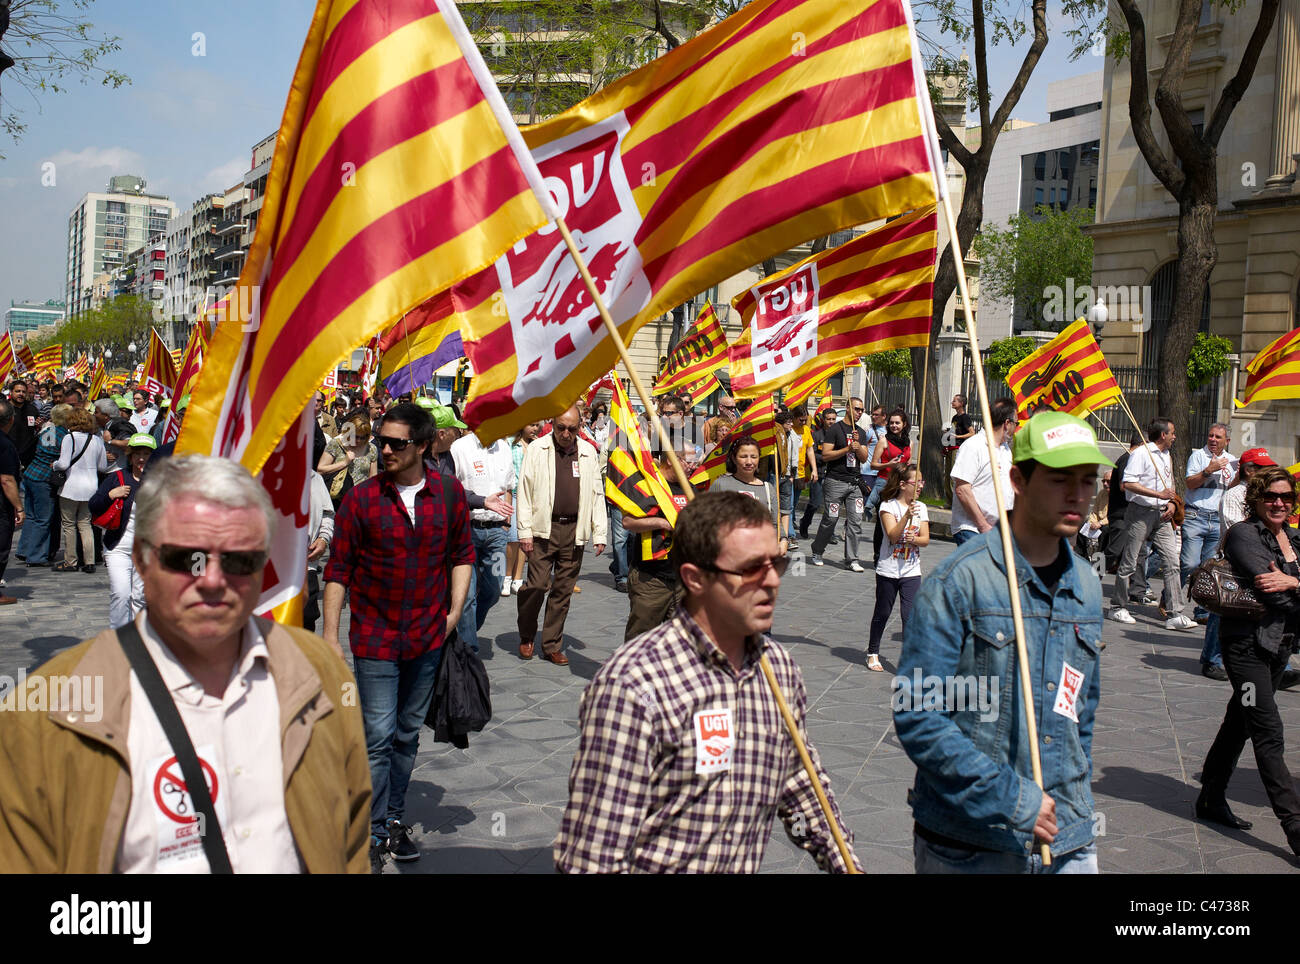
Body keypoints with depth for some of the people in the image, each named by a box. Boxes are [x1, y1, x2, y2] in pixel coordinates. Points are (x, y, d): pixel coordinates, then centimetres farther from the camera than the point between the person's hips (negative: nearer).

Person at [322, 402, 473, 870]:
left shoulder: (449, 492, -2)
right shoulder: (361, 498, -8)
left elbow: (461, 554, 9)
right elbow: (338, 570, -4)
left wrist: (455, 612, -1)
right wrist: (330, 634, -6)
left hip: (428, 638, 3)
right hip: (375, 638, -3)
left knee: (408, 734, 16)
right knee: (379, 736, -3)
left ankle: (395, 817, 32)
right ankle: (375, 833, 10)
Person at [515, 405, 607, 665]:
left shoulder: (589, 452, 9)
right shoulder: (536, 449, 1)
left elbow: (597, 494, 12)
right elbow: (525, 491, 0)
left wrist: (599, 533, 6)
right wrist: (524, 531, -6)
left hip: (574, 531, 3)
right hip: (543, 528, -3)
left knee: (563, 590, 7)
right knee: (537, 584, -7)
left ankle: (552, 646, 18)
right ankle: (526, 637, 16)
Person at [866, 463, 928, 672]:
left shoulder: (921, 507, 5)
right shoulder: (888, 506, -7)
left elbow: (925, 539, 1)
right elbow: (893, 536, -19)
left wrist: (914, 539, -21)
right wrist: (907, 516, -31)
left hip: (912, 571, 3)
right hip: (888, 570, -2)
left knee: (910, 615, -8)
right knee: (882, 614, 11)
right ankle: (873, 653, 29)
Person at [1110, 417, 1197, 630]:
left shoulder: (1166, 455, 18)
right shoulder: (1141, 453, -8)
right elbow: (1129, 483, -18)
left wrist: (1171, 503, 8)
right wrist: (1159, 495, -21)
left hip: (1162, 515, 7)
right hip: (1140, 513, -7)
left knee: (1172, 562, -3)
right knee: (1129, 563, 0)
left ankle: (1176, 615, -5)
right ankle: (1118, 607, 14)